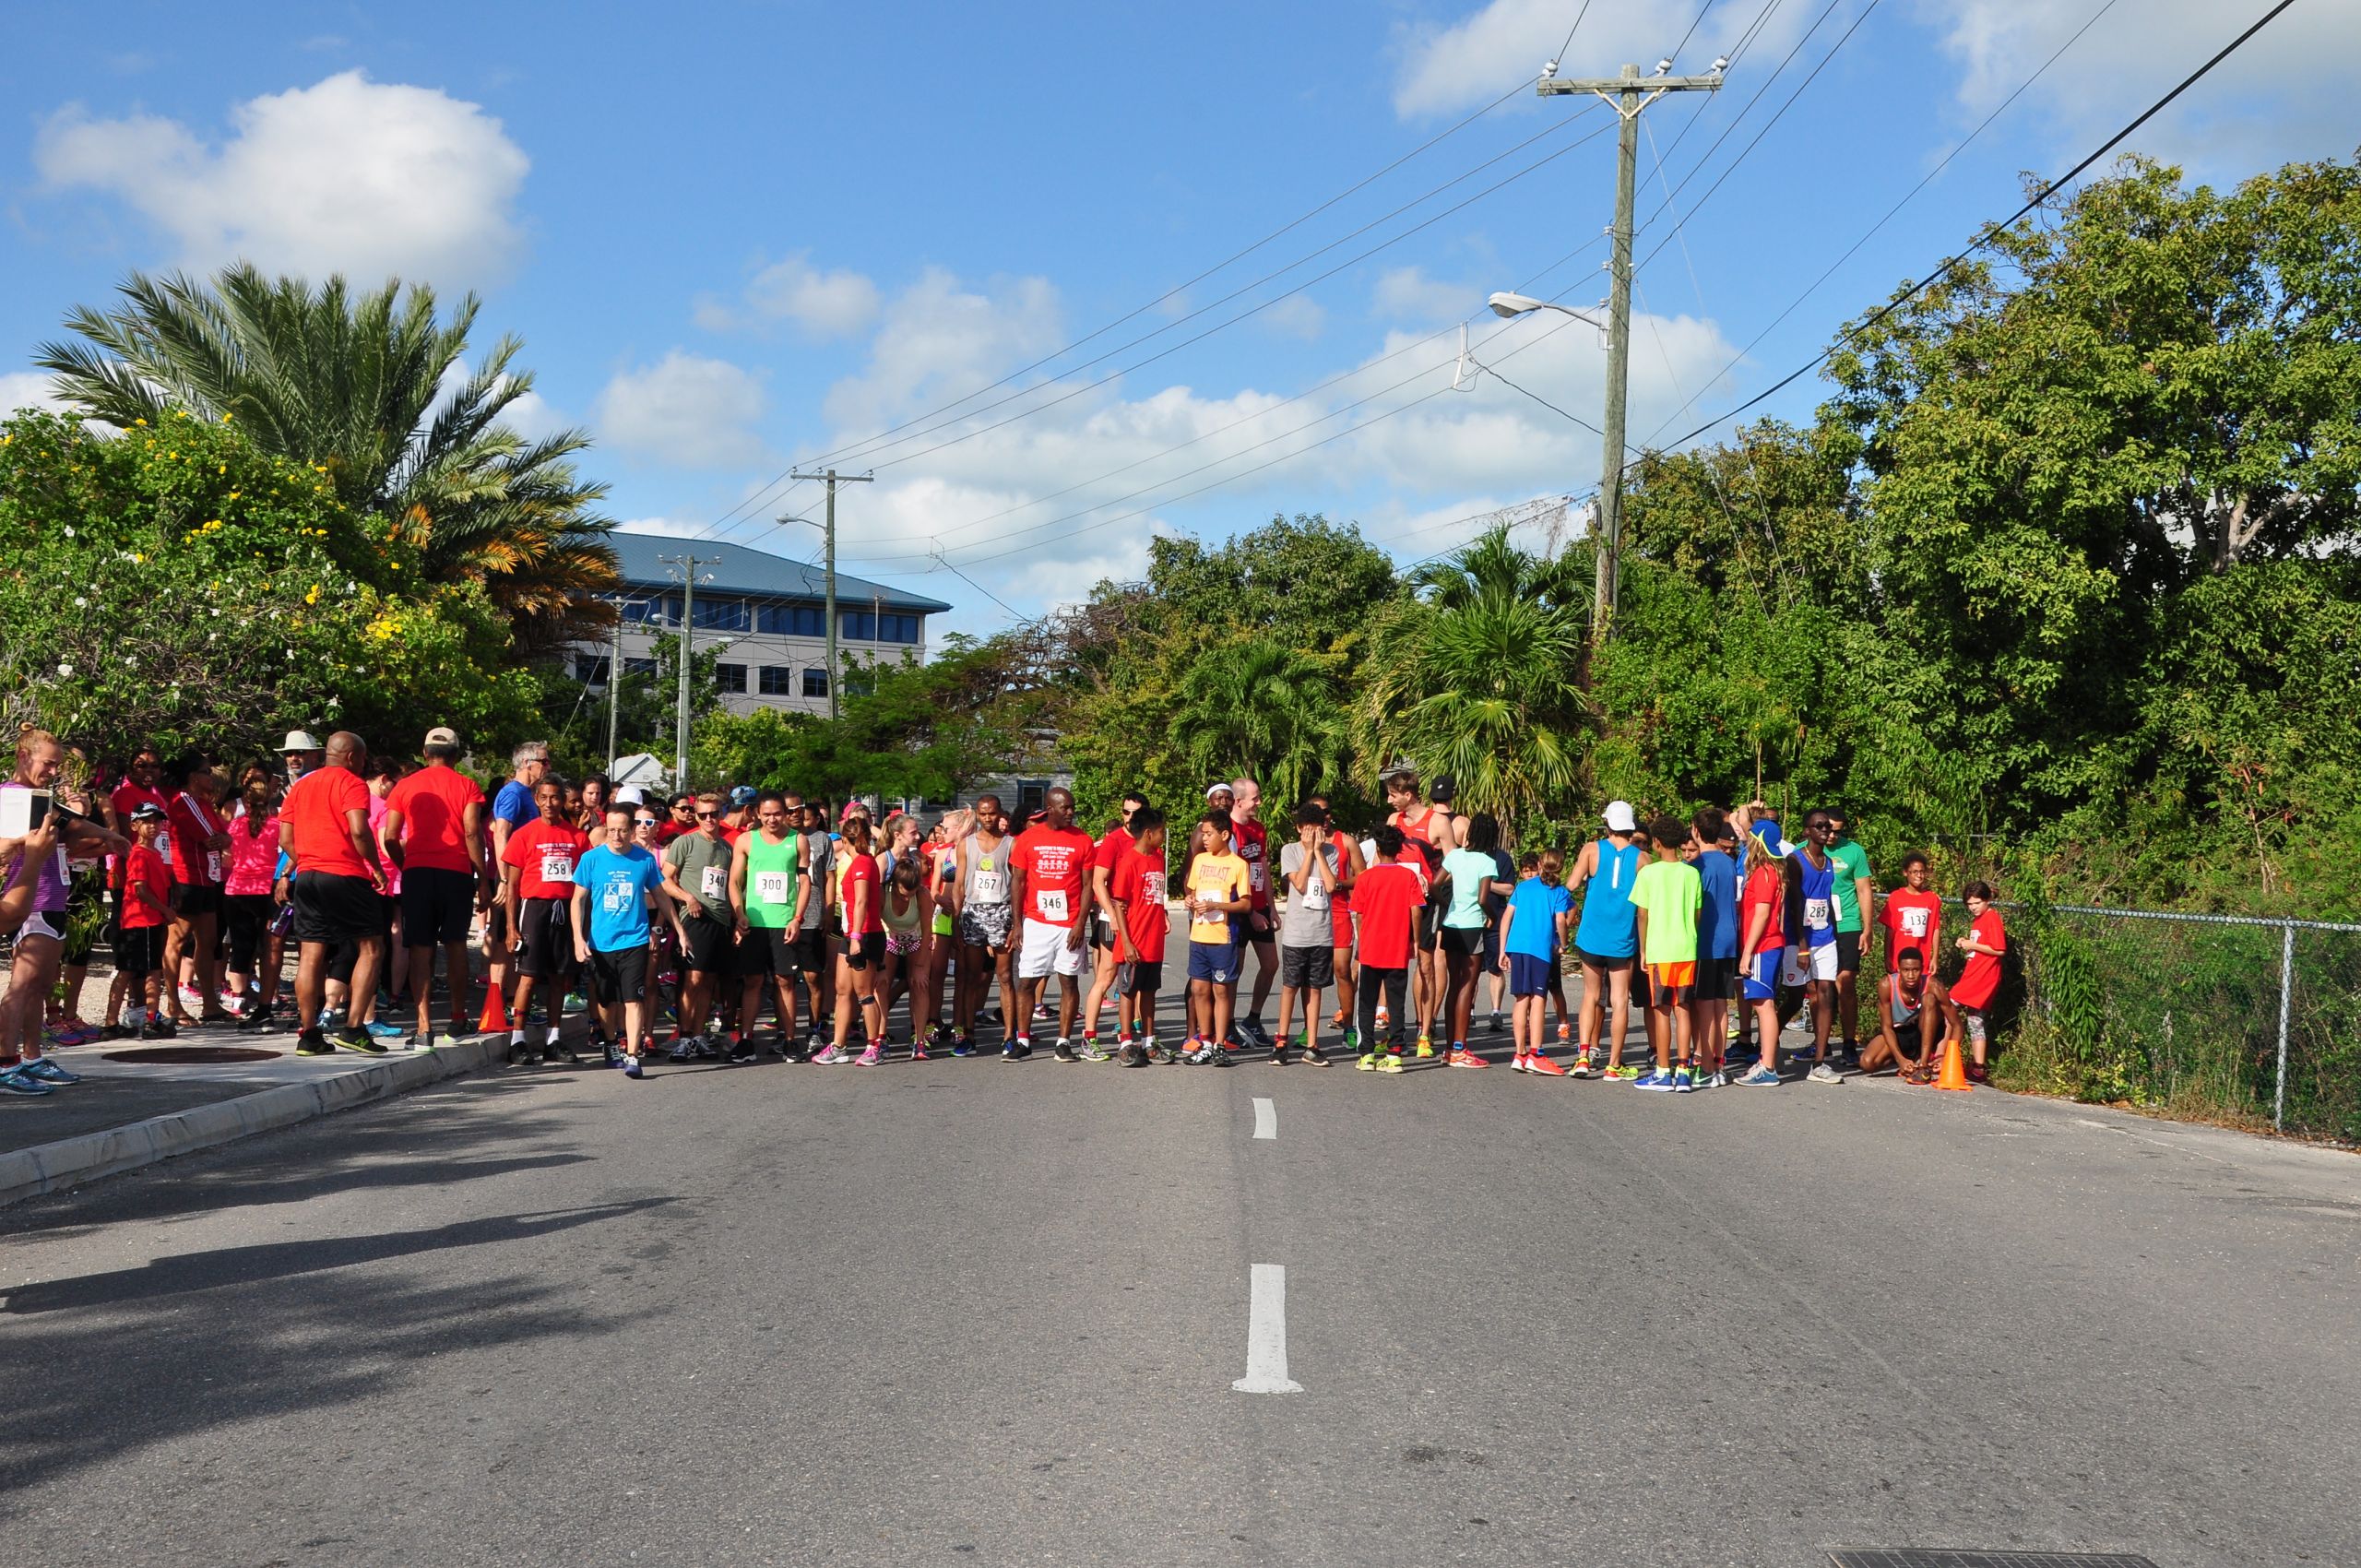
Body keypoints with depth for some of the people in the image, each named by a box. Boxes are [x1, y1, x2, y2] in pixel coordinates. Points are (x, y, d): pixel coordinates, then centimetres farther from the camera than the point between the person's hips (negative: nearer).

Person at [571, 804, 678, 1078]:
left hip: (635, 940, -1)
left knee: (633, 1000, -12)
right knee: (607, 1001, 14)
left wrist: (680, 931, 16)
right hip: (600, 943, 1)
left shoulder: (645, 859, 1)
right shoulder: (592, 858, -1)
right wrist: (579, 939, -6)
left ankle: (632, 1057, -14)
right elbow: (578, 900, 3)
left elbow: (661, 897, 13)